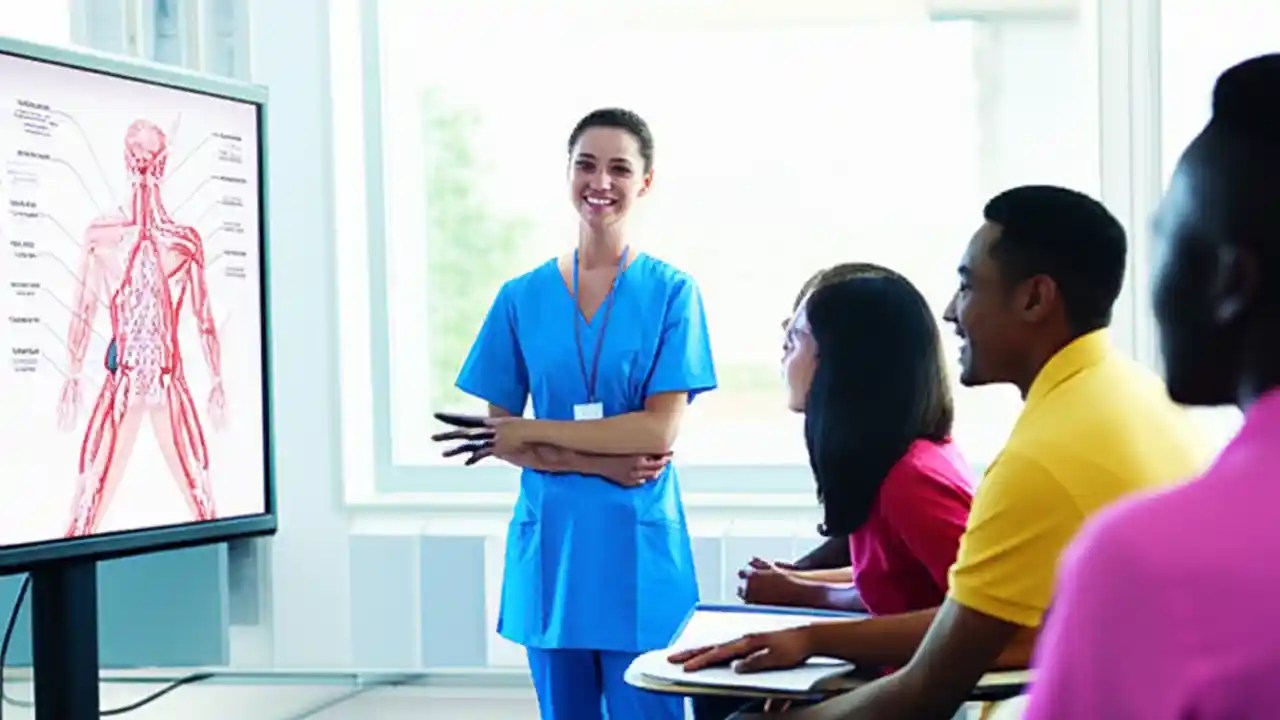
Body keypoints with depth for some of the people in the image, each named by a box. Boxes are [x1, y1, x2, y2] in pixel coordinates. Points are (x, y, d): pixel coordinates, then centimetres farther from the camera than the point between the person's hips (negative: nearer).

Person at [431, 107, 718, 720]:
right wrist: (603, 463, -12)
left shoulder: (672, 293, -2)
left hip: (638, 548, -2)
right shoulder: (523, 297, 5)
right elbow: (498, 436, 3)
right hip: (550, 545, 3)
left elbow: (660, 429, -9)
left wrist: (525, 432, -10)